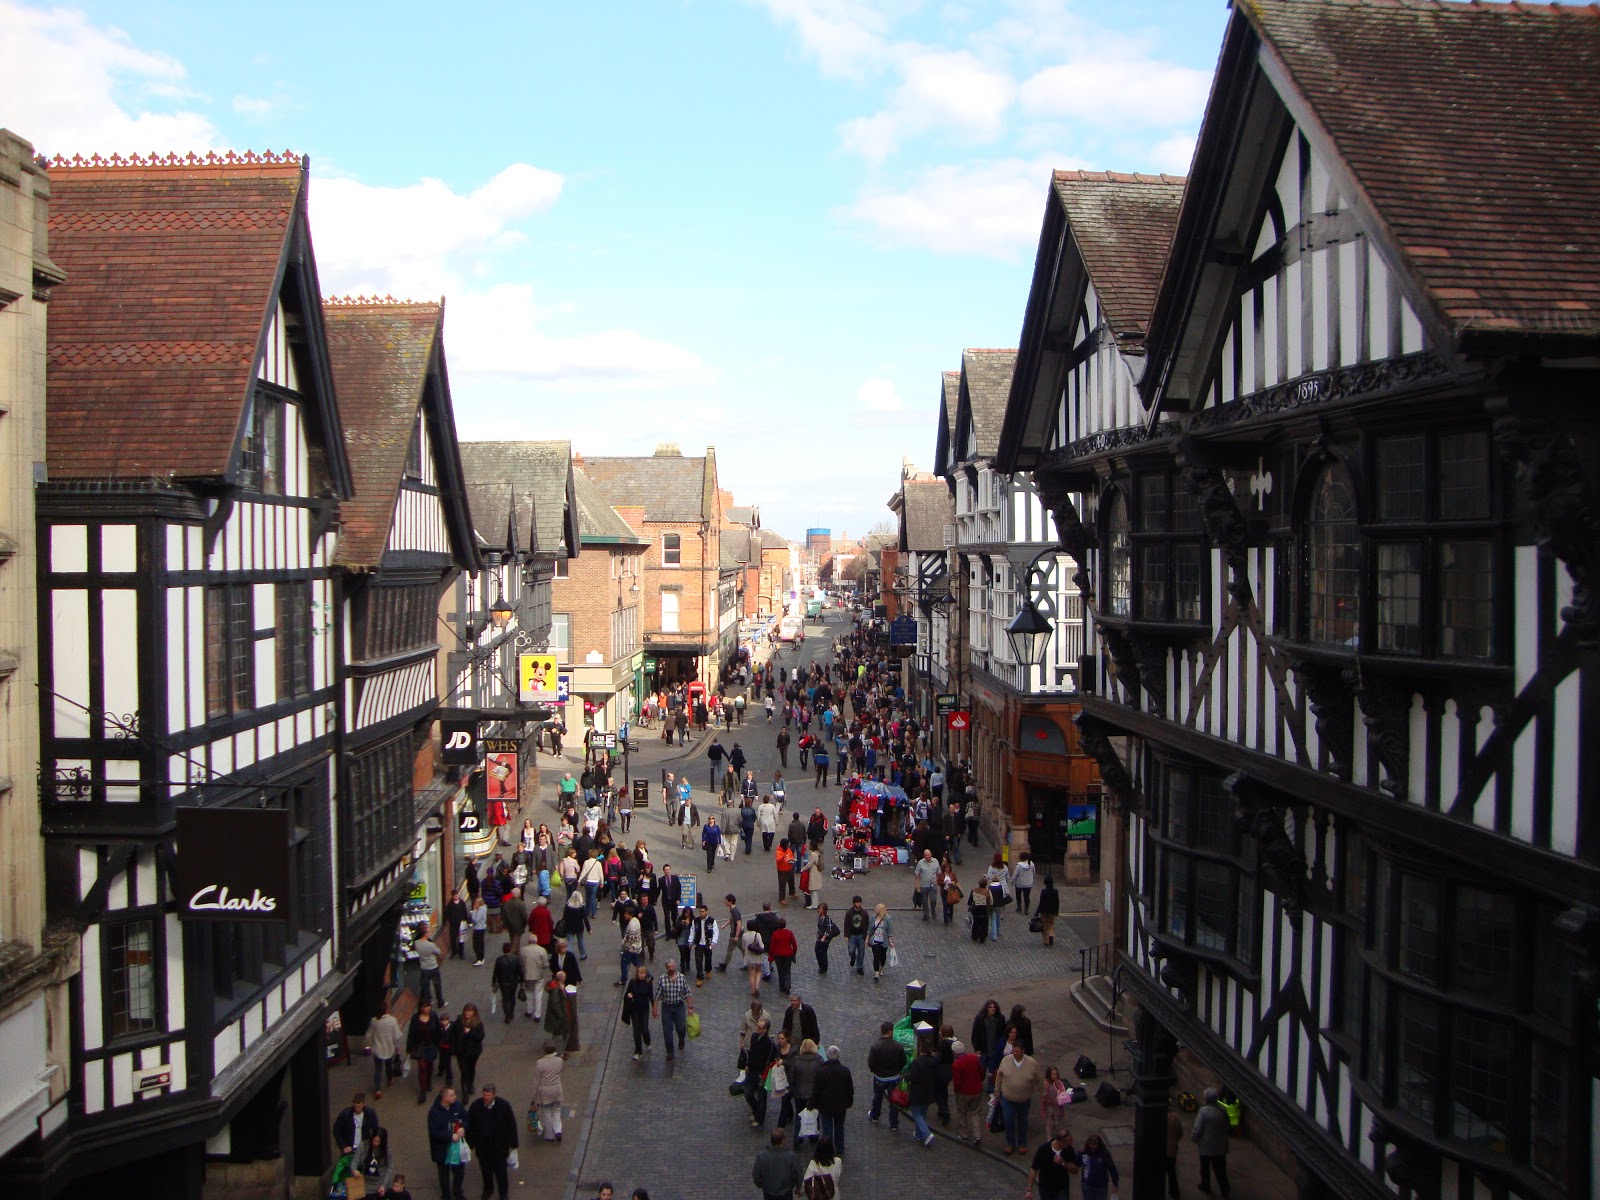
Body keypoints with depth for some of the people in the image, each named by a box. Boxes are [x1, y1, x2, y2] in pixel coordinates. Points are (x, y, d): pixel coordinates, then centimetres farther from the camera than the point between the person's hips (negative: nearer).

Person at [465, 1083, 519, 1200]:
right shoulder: (476, 1105, -14)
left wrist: (513, 1143, -2)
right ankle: (488, 1189, 42)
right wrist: (470, 1143, 3)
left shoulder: (504, 1105, -17)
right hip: (482, 1145, 2)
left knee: (500, 1169, 9)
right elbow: (470, 1125, -1)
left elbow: (511, 1125, -7)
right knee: (485, 1169, 17)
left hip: (499, 1145, -2)